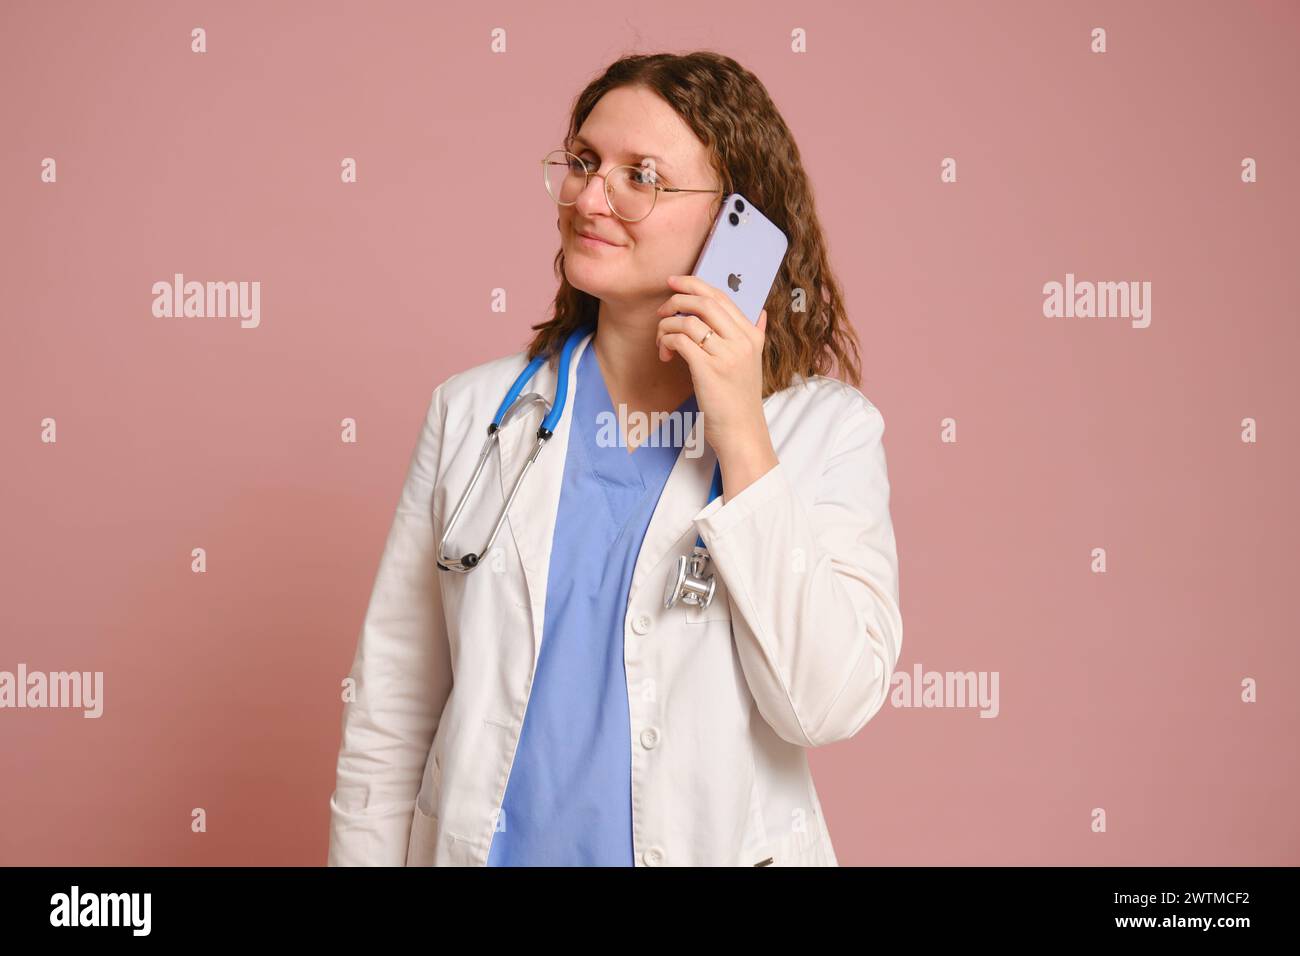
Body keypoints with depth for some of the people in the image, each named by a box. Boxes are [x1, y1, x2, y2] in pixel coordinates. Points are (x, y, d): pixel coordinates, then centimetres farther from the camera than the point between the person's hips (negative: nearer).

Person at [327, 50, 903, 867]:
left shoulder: (827, 430, -9)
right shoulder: (474, 410, -3)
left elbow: (832, 706, -20)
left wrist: (742, 439, -20)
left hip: (717, 844, -1)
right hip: (485, 842, 2)